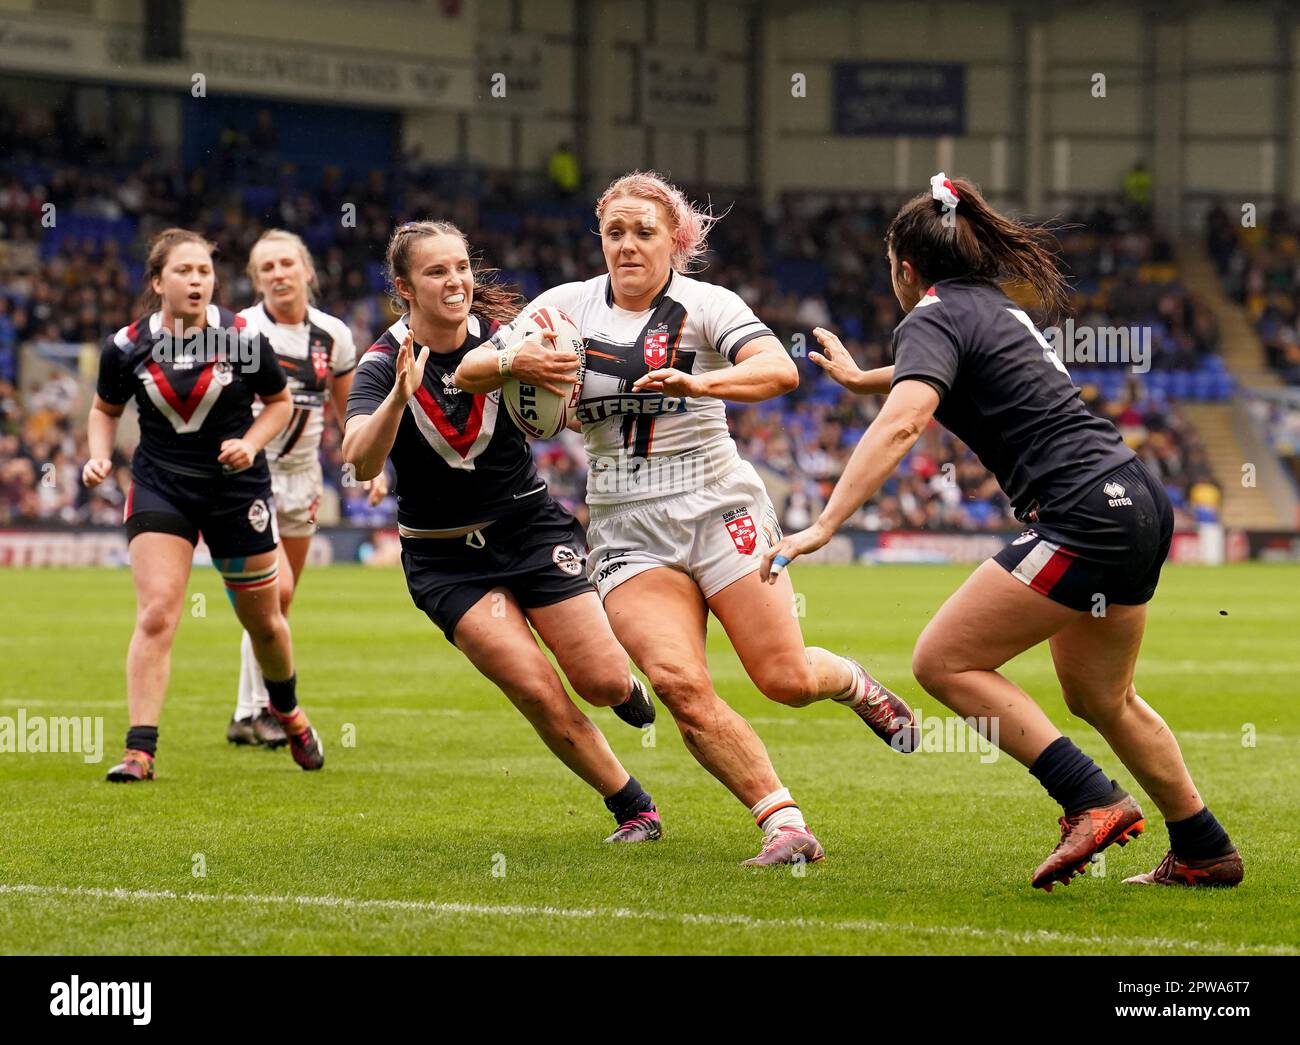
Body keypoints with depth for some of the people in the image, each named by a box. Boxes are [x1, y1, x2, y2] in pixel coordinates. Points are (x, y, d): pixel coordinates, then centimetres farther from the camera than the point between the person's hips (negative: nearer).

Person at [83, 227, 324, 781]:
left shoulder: (241, 337, -11)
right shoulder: (128, 346, -8)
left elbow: (278, 402, 4)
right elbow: (105, 408, 10)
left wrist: (250, 445, -13)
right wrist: (99, 456, -8)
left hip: (237, 488, 0)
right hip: (160, 487, 0)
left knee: (263, 621, 14)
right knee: (155, 615, -17)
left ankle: (287, 711, 44)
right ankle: (140, 751, -16)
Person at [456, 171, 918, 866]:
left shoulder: (706, 306, -3)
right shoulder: (567, 306, 7)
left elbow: (780, 371, -20)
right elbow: (468, 372, 5)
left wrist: (701, 383, -37)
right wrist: (513, 359, -18)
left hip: (717, 509, -2)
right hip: (626, 529, 2)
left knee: (786, 679, -9)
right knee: (679, 682, -20)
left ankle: (854, 683, 28)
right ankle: (784, 823, -13)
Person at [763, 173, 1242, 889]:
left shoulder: (933, 319, -7)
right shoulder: (993, 304, 20)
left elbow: (900, 424, -26)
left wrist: (824, 525, -32)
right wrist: (859, 378, 58)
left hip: (1084, 517, -10)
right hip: (1136, 502, 10)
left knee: (943, 661, -7)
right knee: (1099, 698, 23)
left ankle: (1094, 803, -12)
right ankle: (1205, 852, 32)